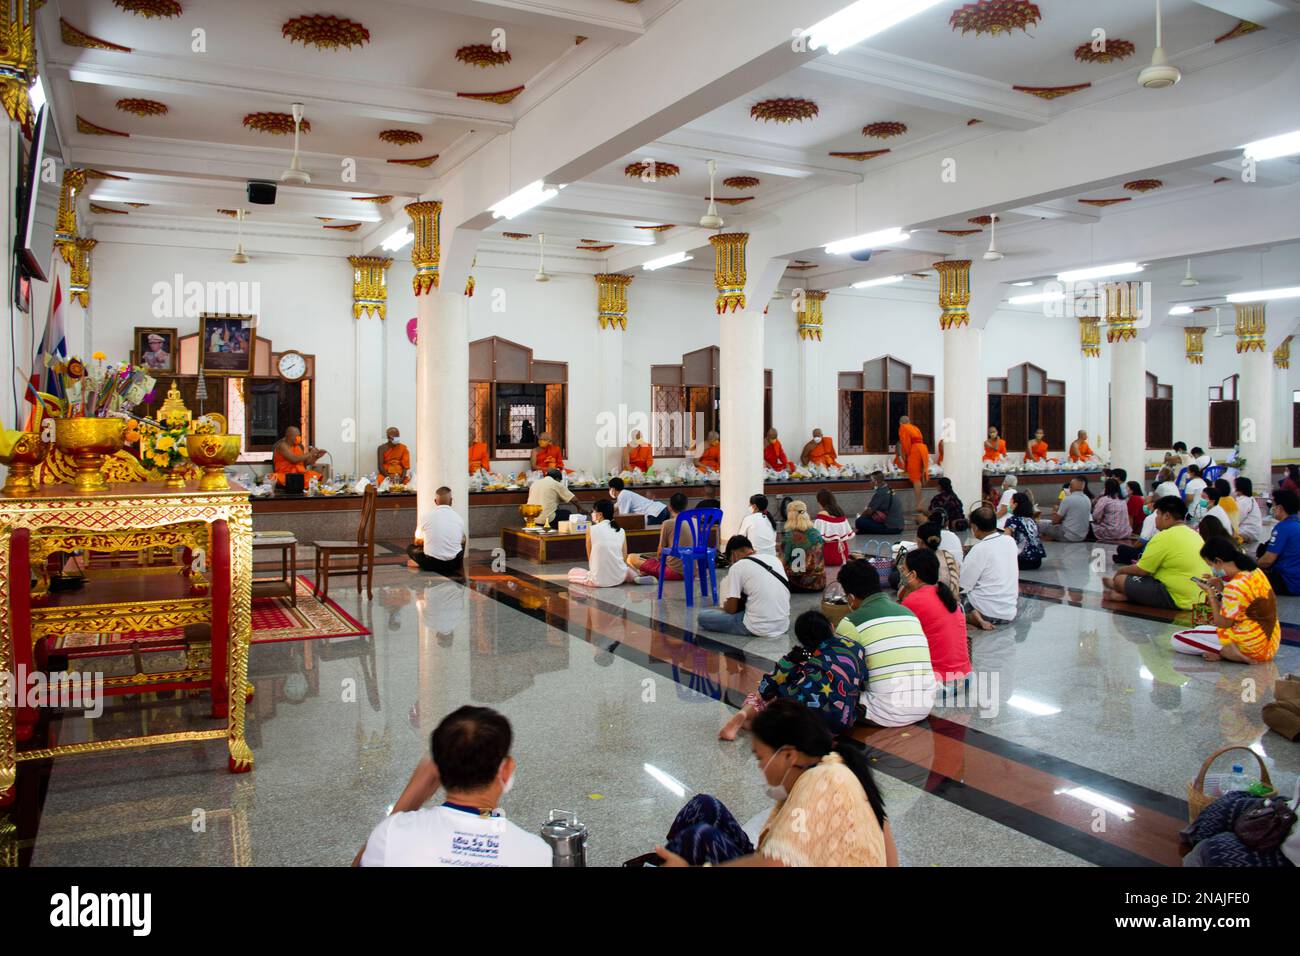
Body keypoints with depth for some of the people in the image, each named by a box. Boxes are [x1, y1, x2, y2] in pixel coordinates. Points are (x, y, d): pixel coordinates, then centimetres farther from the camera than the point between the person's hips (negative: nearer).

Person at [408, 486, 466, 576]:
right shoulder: (459, 518, 1)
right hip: (454, 564, 2)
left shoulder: (426, 517, -4)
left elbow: (417, 542, 14)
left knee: (410, 548, 26)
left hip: (432, 563, -1)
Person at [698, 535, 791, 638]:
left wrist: (724, 607, 19)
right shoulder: (774, 559, 9)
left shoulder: (738, 567, -8)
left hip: (759, 629, -7)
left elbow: (731, 609, -5)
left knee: (703, 616, 3)